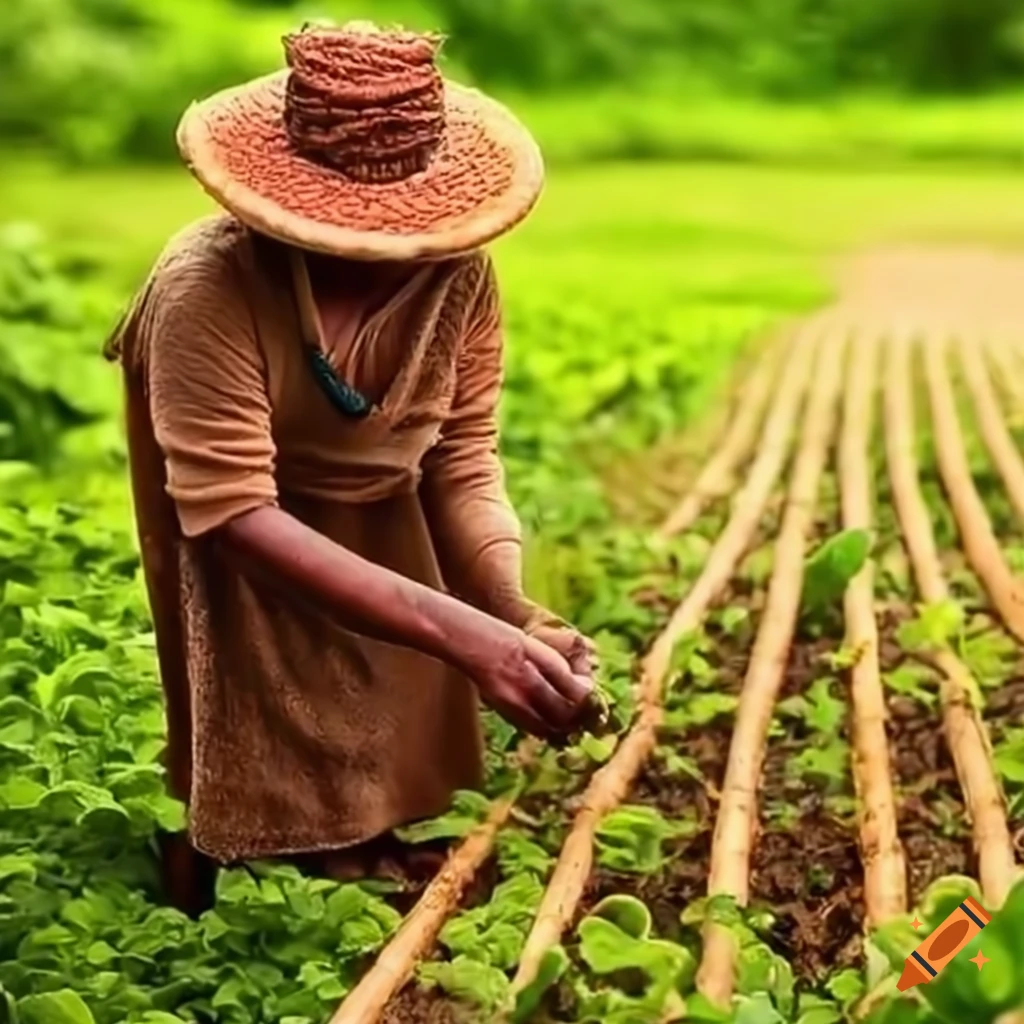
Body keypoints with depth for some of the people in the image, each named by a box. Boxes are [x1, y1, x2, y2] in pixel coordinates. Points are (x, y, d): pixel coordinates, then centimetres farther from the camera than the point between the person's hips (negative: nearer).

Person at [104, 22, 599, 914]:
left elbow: (465, 460, -12)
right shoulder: (208, 289, -31)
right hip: (246, 597, -4)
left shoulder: (457, 275, -16)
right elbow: (236, 515, -36)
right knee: (245, 829, 3)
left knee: (395, 824, 13)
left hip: (388, 554, 4)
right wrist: (455, 630, -44)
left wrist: (514, 614, -32)